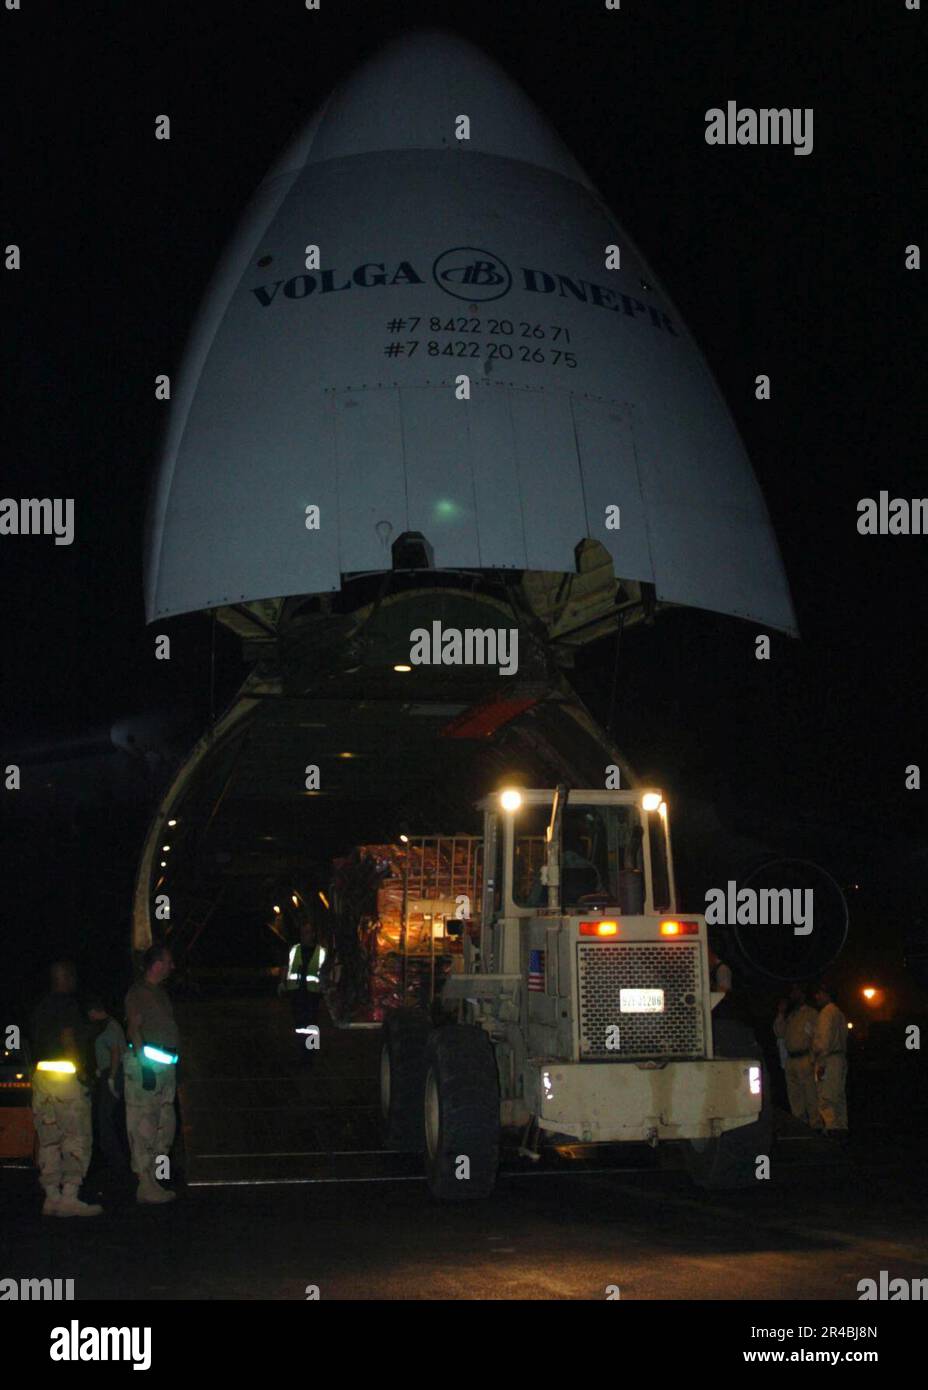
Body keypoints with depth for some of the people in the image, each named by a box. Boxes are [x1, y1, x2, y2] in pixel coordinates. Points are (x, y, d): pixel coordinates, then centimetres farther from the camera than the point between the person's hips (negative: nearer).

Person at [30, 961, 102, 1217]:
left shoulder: (41, 1006, 16)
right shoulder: (68, 1004, -8)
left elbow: (36, 1041, 18)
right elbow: (68, 1038, -17)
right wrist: (81, 1070, -14)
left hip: (41, 1074, 8)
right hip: (66, 1075, -8)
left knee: (48, 1139, 9)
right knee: (78, 1138, -5)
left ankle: (51, 1196, 10)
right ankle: (70, 1196, -10)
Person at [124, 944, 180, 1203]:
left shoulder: (160, 992, 19)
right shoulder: (138, 992, -8)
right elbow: (134, 1028, -15)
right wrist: (144, 1063, -22)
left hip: (165, 1064, 10)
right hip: (147, 1063, -10)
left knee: (165, 1124, 11)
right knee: (143, 1126, -7)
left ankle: (153, 1180, 18)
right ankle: (146, 1185, -7)